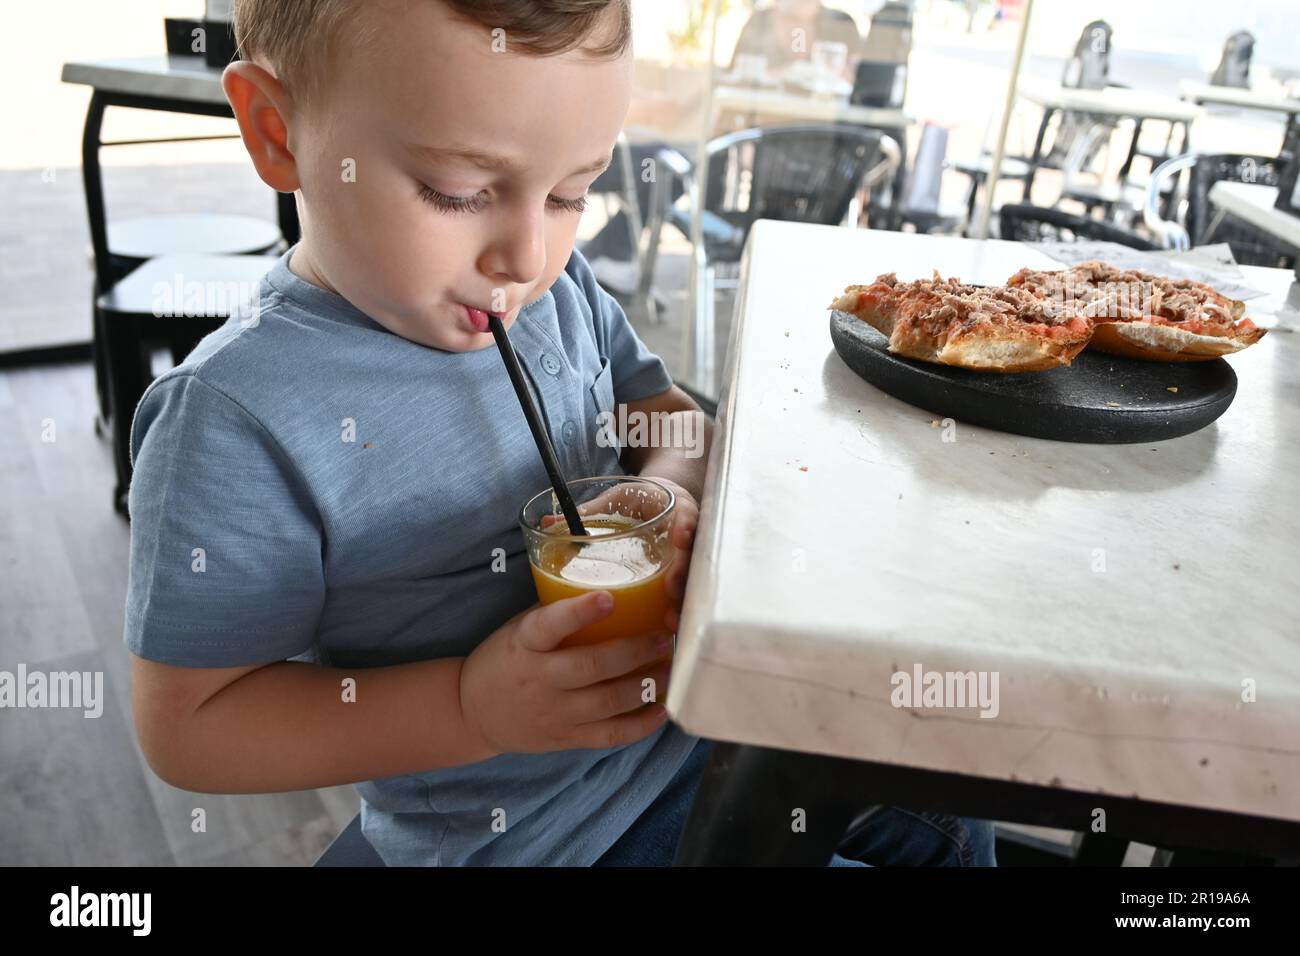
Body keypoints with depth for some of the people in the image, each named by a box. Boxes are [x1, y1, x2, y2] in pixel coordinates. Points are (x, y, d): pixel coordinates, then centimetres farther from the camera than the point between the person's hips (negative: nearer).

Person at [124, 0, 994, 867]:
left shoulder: (560, 288, -6)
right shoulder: (238, 420, -24)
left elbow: (669, 418, 8)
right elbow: (187, 726, -18)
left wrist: (670, 493, -16)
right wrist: (470, 708, -29)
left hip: (704, 709, 6)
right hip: (528, 827, -5)